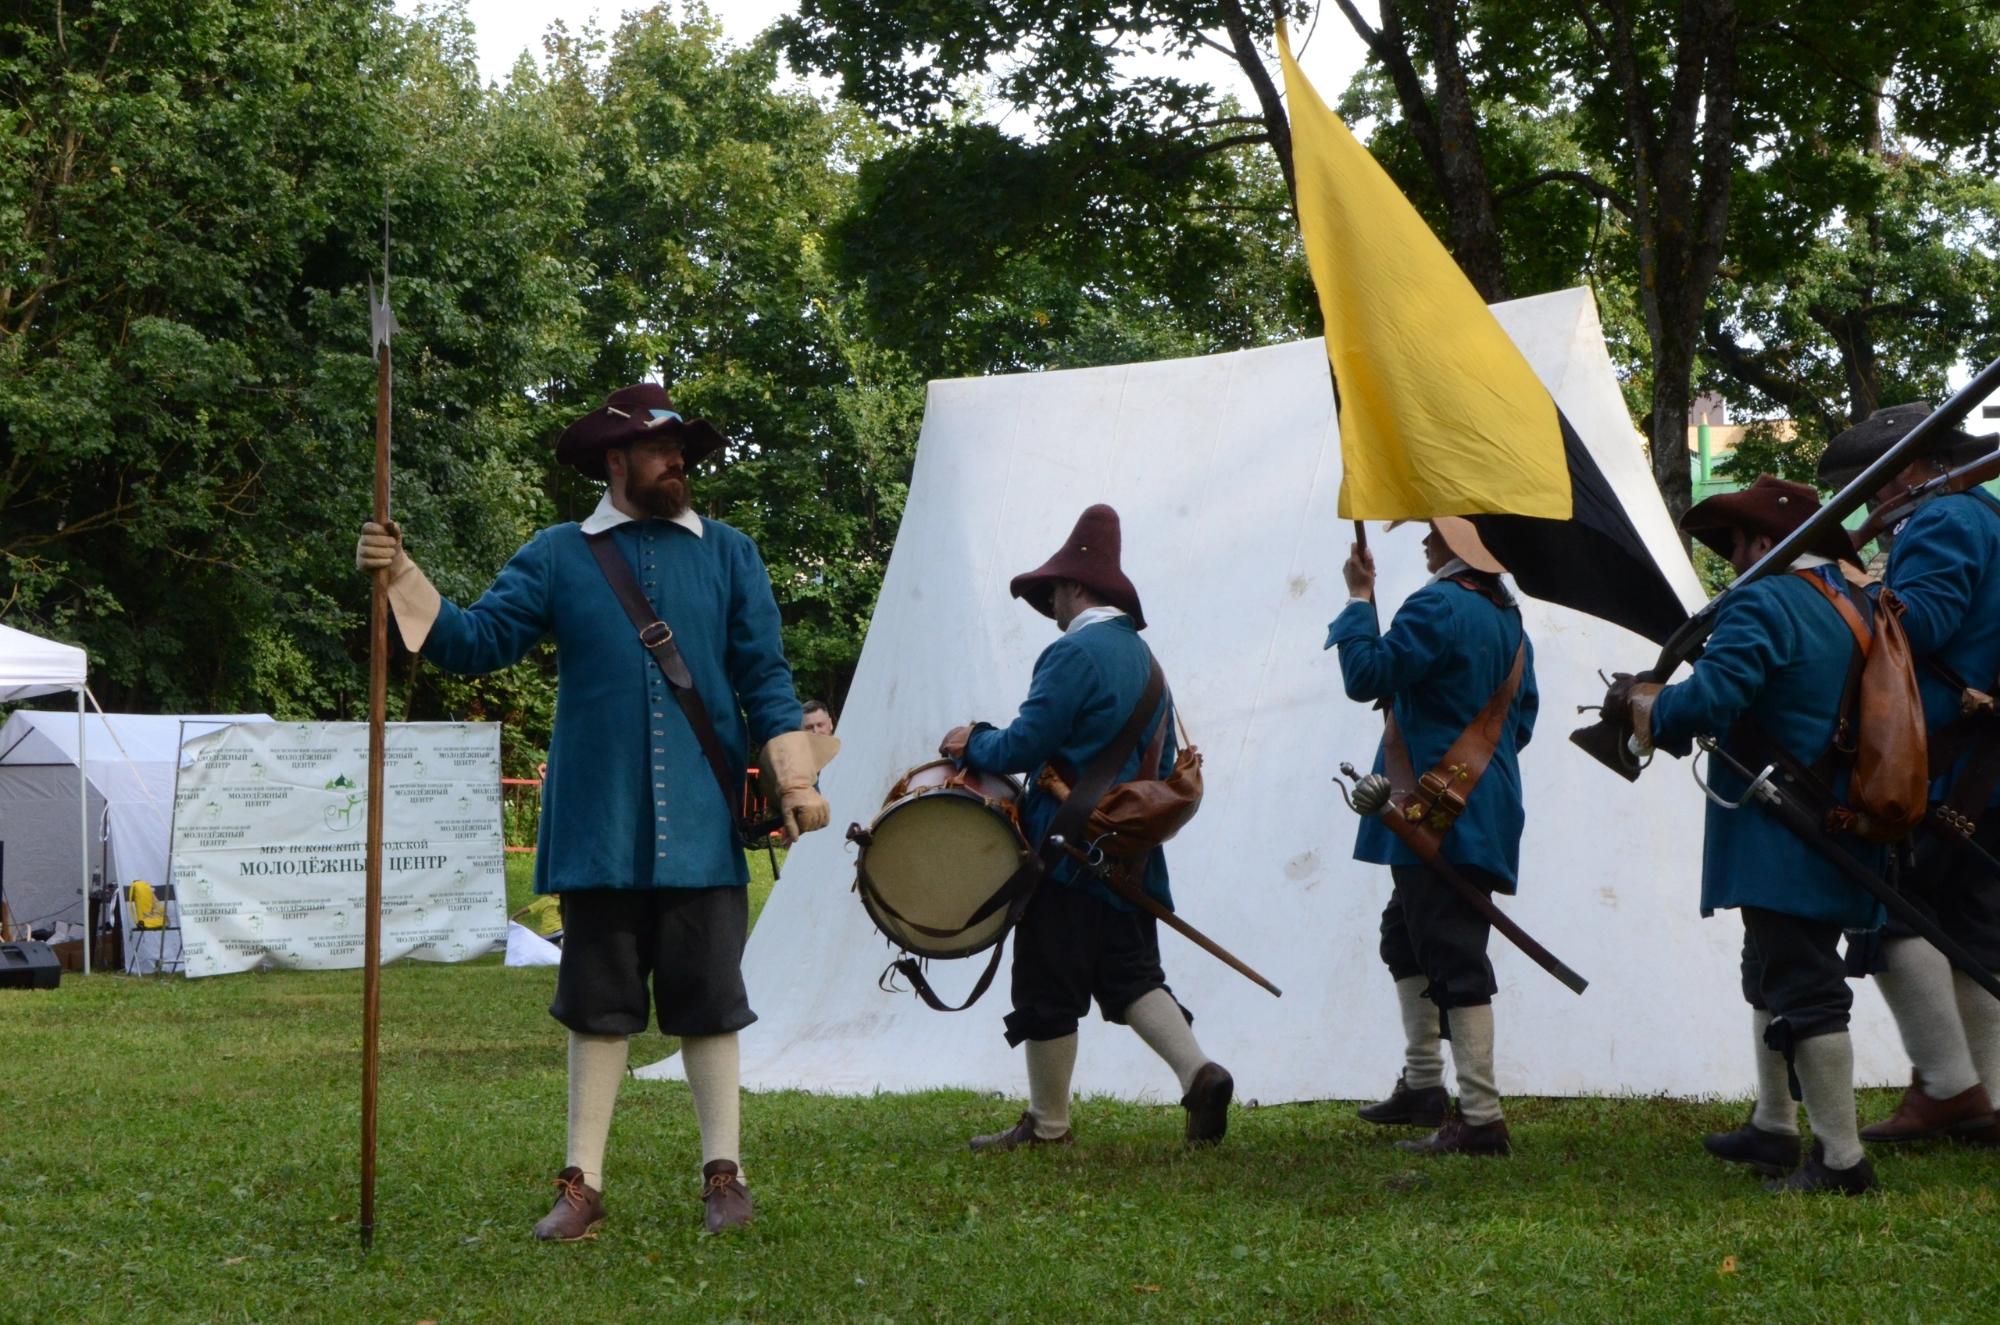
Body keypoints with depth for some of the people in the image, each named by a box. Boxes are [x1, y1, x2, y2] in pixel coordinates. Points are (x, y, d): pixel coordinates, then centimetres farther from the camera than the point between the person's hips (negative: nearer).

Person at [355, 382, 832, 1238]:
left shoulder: (729, 555, 8)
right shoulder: (557, 557, 6)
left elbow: (763, 675, 7)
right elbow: (477, 640, -1)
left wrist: (794, 778, -1)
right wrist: (403, 580, -15)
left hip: (703, 824, 0)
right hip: (598, 828, 0)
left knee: (707, 1002, 4)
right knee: (598, 1006, 6)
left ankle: (723, 1174, 15)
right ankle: (583, 1183, 12)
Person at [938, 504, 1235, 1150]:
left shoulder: (1074, 653, -14)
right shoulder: (1142, 656, 13)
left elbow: (1024, 745, -17)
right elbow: (1163, 763, 18)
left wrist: (972, 742, 1)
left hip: (1068, 854, -8)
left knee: (1049, 988, 2)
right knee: (1130, 974, 12)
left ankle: (1047, 1124, 9)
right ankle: (1199, 1072, -6)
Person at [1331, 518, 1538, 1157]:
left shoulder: (1437, 606, -17)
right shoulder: (1508, 618, 13)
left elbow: (1367, 676, -20)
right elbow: (1522, 717, 19)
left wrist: (1359, 599, -9)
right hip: (1483, 811, 10)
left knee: (1453, 959, -10)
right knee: (1405, 935, 24)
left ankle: (1481, 1117, -11)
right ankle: (1422, 1086, 32)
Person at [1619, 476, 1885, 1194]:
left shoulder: (1759, 606, -15)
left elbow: (1708, 702, -25)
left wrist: (1643, 703, -8)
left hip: (1781, 841, -10)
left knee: (1803, 990, -7)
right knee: (1775, 974, 22)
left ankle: (1842, 1158, -6)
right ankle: (1773, 1128, 33)